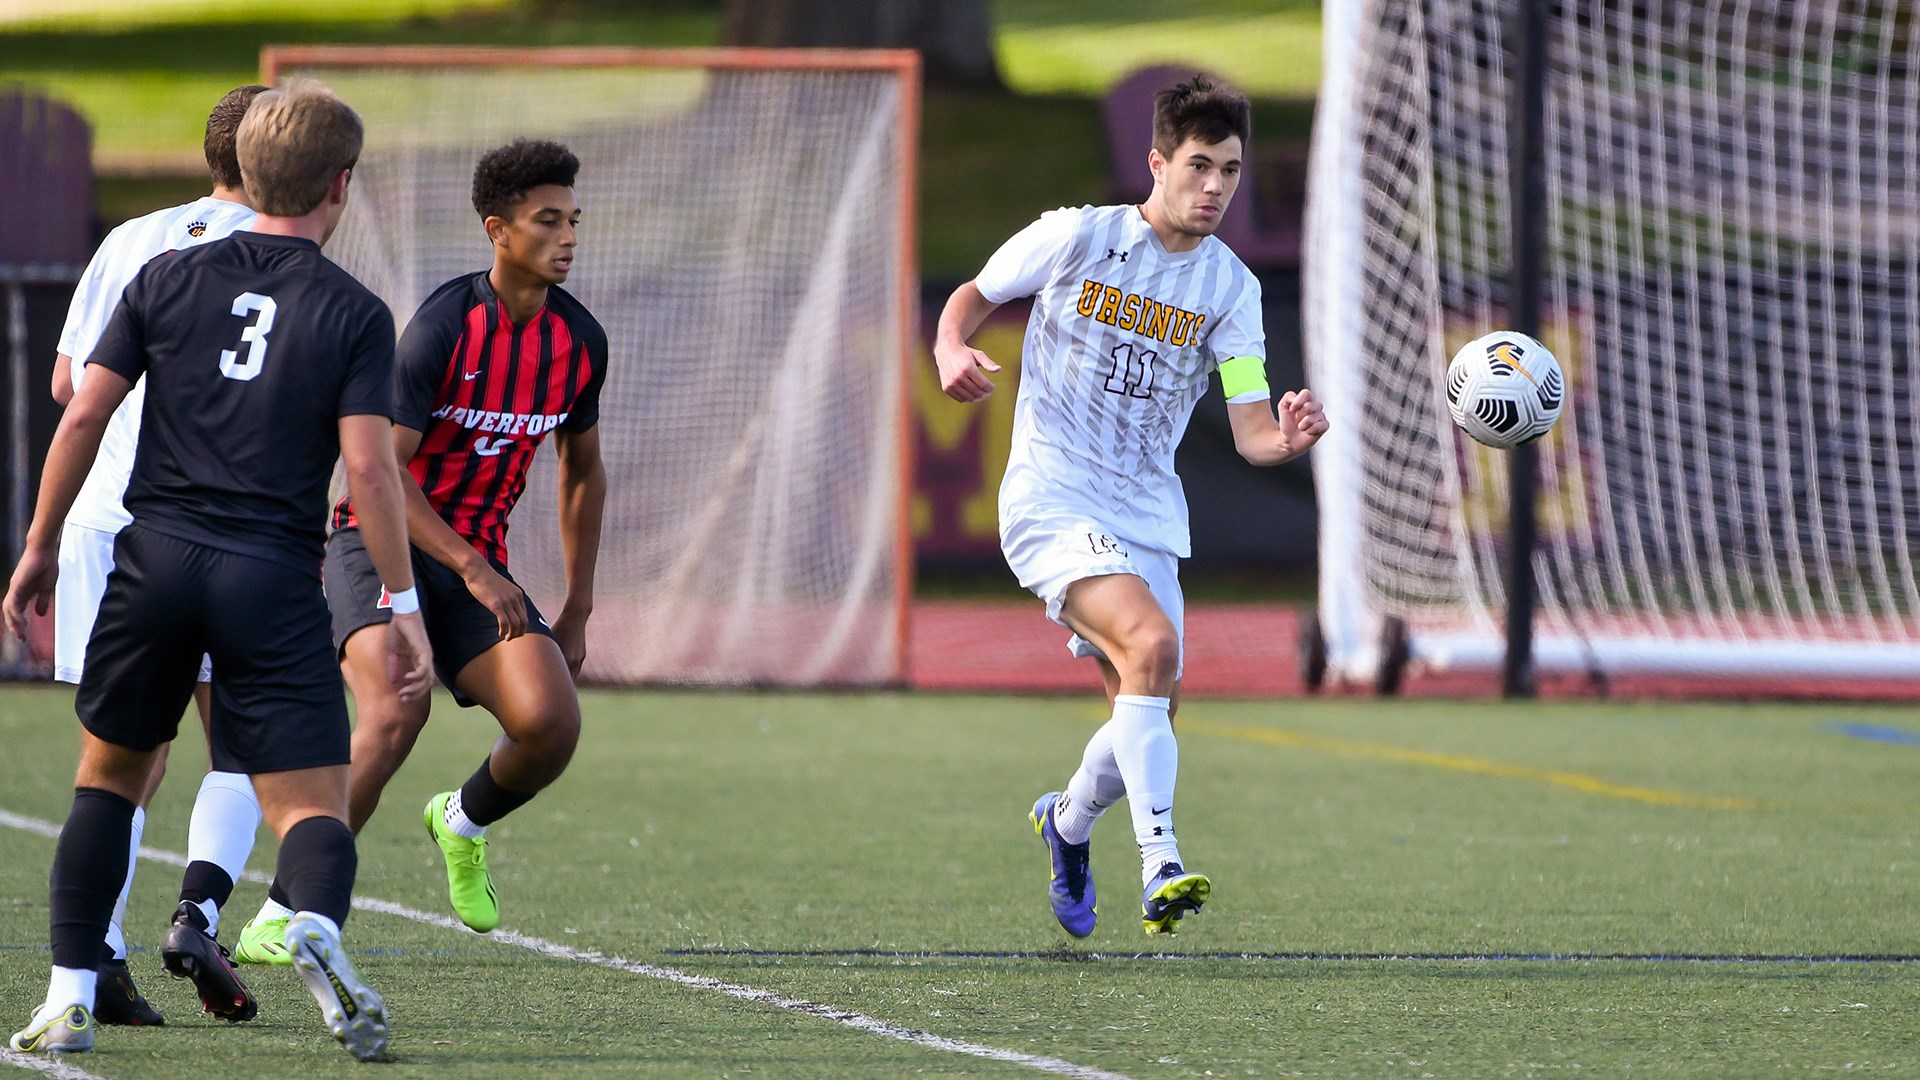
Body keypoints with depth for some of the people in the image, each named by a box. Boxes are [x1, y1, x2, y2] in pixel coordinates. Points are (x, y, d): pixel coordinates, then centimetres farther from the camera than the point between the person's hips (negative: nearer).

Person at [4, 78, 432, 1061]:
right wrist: (403, 605, -2)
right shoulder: (354, 315, 0)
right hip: (274, 579, -2)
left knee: (107, 777, 19)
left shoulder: (168, 279, 7)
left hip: (156, 557, 2)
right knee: (313, 804, -1)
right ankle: (316, 925, -34)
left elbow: (85, 415, 5)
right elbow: (368, 466, -8)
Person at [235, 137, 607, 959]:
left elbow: (581, 472, 18)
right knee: (396, 711, -29)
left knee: (549, 721, -18)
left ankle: (464, 823, 17)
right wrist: (473, 569, -28)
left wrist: (577, 610, 14)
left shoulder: (579, 340, 3)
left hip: (478, 562, 5)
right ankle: (278, 920, -20)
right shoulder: (444, 325, -17)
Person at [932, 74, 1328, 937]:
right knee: (1151, 644, -29)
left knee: (1147, 715, 9)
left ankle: (1068, 822, 43)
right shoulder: (1075, 237, -7)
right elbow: (973, 295, 7)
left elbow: (1251, 430, -5)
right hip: (1051, 501, -5)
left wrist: (1289, 437, -29)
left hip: (1148, 519, 5)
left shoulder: (1231, 289, 1)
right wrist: (951, 351, -15)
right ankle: (1160, 867, -33)